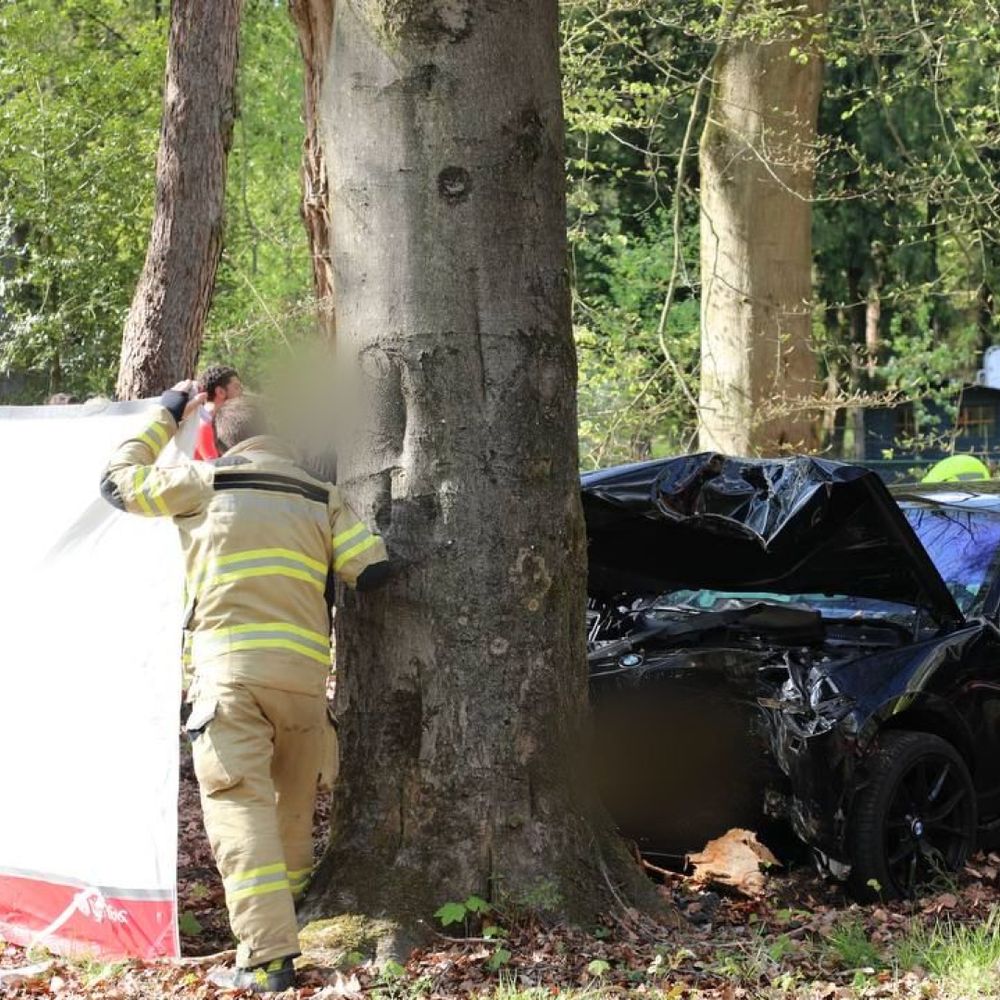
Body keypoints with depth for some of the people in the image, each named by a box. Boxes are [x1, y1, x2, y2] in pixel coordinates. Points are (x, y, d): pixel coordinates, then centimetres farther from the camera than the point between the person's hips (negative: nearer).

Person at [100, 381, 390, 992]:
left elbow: (117, 481, 18)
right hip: (305, 672, 4)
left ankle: (269, 956, -17)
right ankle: (289, 910, 33)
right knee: (294, 802, 20)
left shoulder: (203, 482, 6)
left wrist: (166, 418, 30)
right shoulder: (321, 497, 15)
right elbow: (374, 569, 7)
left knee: (239, 806, -8)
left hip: (230, 667, -4)